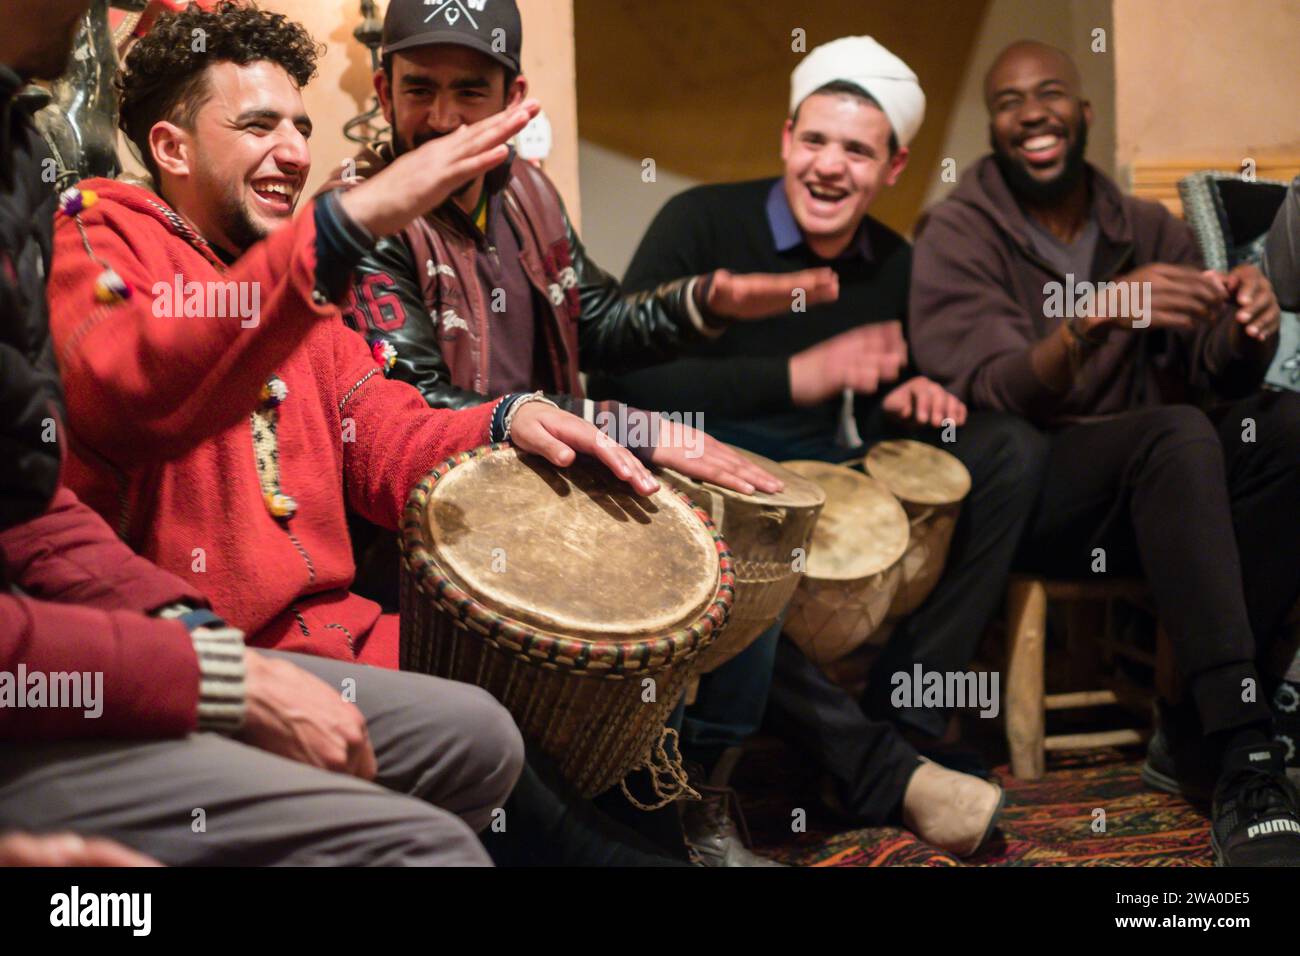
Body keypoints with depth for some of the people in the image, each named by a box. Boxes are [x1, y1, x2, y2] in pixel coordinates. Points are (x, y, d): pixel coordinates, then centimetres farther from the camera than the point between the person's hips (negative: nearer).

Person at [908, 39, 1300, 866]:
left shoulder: (1152, 232, 11)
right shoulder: (960, 237, -2)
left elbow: (1218, 377, 0)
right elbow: (988, 396, -17)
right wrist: (1094, 319, -34)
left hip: (1153, 498, 5)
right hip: (1019, 494, -5)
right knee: (1177, 432, -33)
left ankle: (1198, 732, -20)